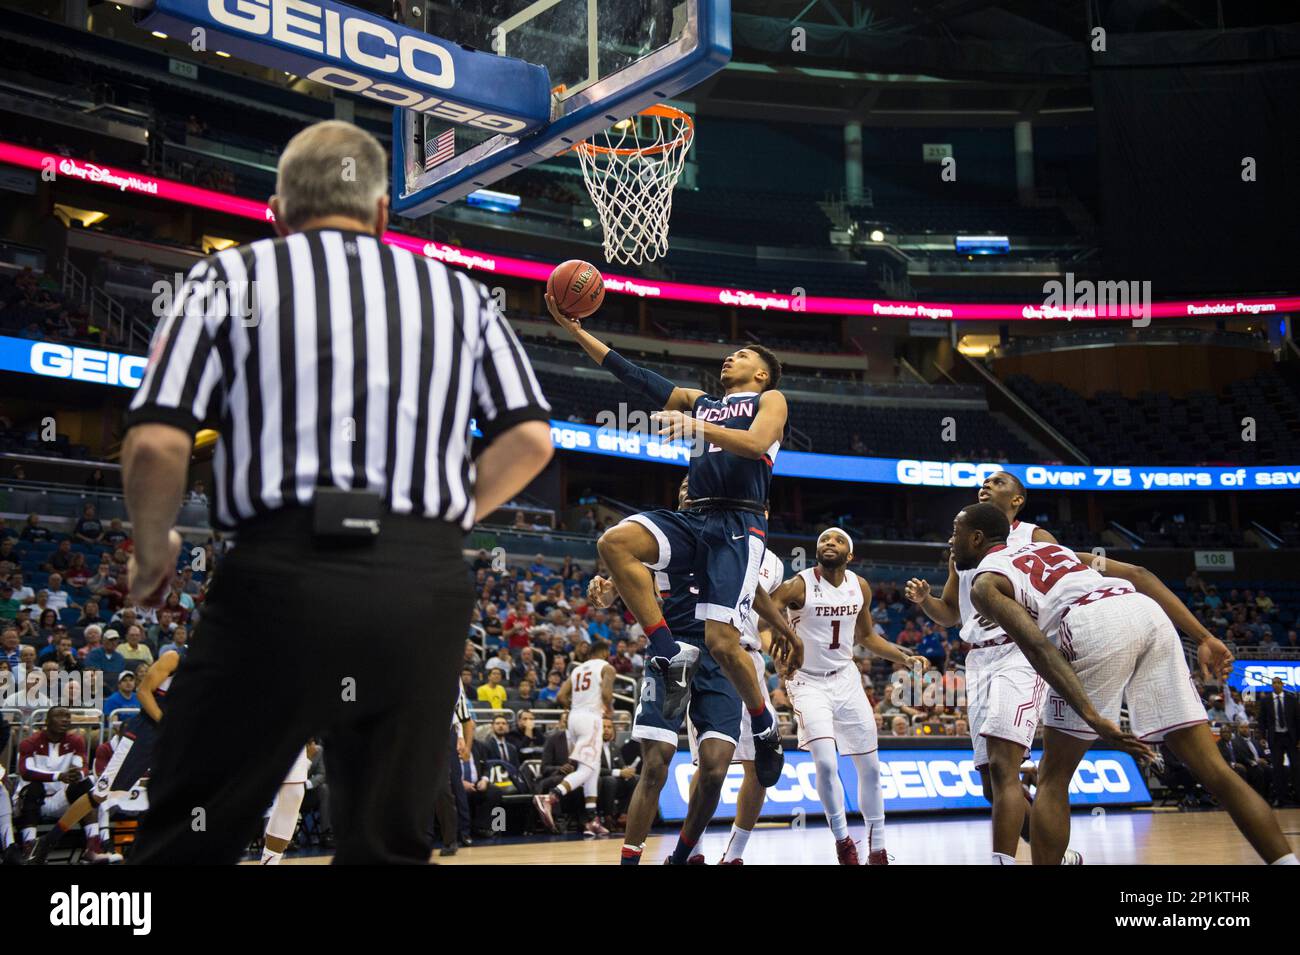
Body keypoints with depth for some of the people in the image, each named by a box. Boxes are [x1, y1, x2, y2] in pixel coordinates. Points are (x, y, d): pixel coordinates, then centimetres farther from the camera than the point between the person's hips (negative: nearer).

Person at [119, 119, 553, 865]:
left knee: (188, 838, 10)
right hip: (426, 585, 3)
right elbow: (531, 438, 6)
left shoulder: (230, 278, 8)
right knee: (391, 844, 14)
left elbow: (156, 443, -3)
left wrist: (153, 552, 14)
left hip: (280, 575, -2)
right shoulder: (459, 293, 16)